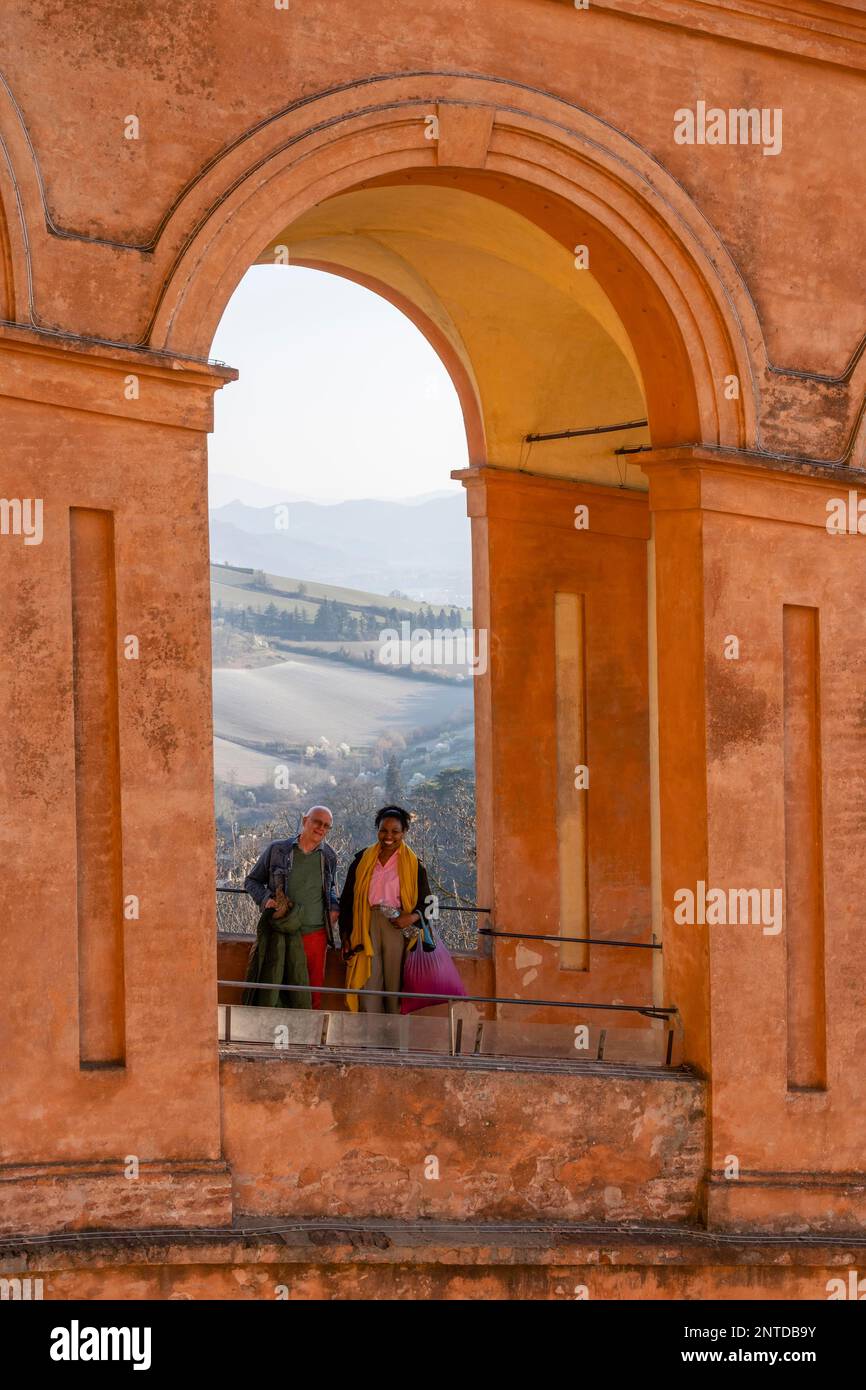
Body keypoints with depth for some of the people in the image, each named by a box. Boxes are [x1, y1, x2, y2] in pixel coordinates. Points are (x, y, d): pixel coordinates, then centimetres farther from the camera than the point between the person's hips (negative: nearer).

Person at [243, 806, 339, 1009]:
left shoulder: (328, 857, 9)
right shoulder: (277, 850, 1)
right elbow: (251, 881, 9)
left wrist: (334, 907, 8)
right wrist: (265, 900, -9)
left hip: (316, 933, 3)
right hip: (282, 932, -3)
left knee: (315, 988, 5)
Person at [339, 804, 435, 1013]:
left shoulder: (413, 864, 7)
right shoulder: (362, 860, 12)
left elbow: (425, 901, 10)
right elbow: (347, 899, 13)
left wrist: (413, 917, -12)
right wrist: (346, 935, 6)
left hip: (397, 926, -1)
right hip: (367, 926, 1)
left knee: (395, 983, -4)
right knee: (369, 981, -7)